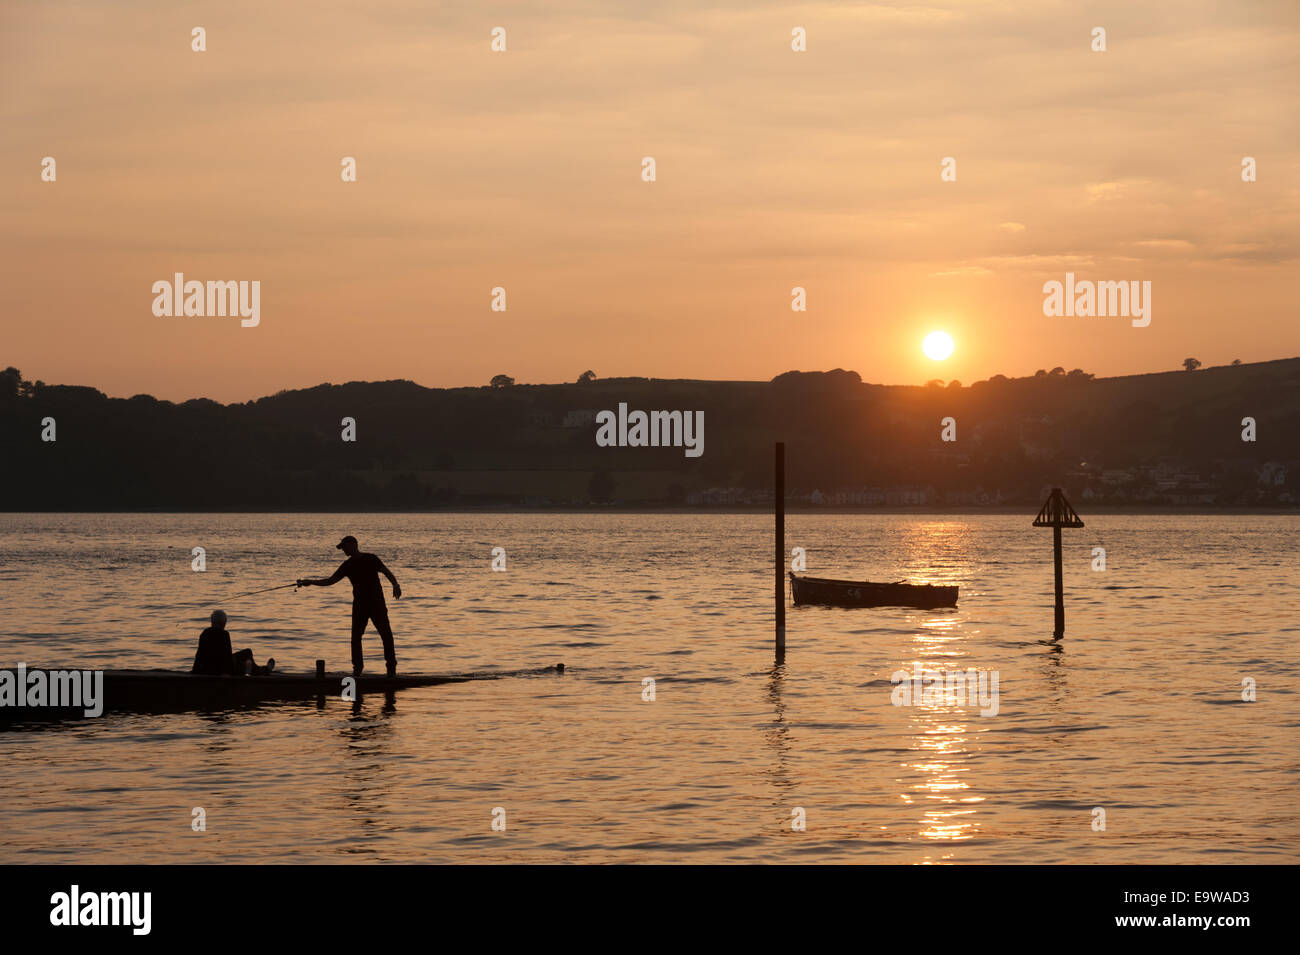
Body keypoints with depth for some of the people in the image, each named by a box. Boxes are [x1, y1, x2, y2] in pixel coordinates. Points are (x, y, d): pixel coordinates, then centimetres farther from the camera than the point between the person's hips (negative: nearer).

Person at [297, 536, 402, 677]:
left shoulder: (371, 559, -2)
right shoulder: (347, 565, 8)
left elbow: (387, 572, -6)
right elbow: (331, 580, 10)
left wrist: (395, 585, -24)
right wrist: (311, 582, 3)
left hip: (377, 603, -4)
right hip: (359, 604, 4)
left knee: (386, 635, -5)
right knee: (356, 637, -2)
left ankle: (392, 667, 2)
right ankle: (357, 667, 7)